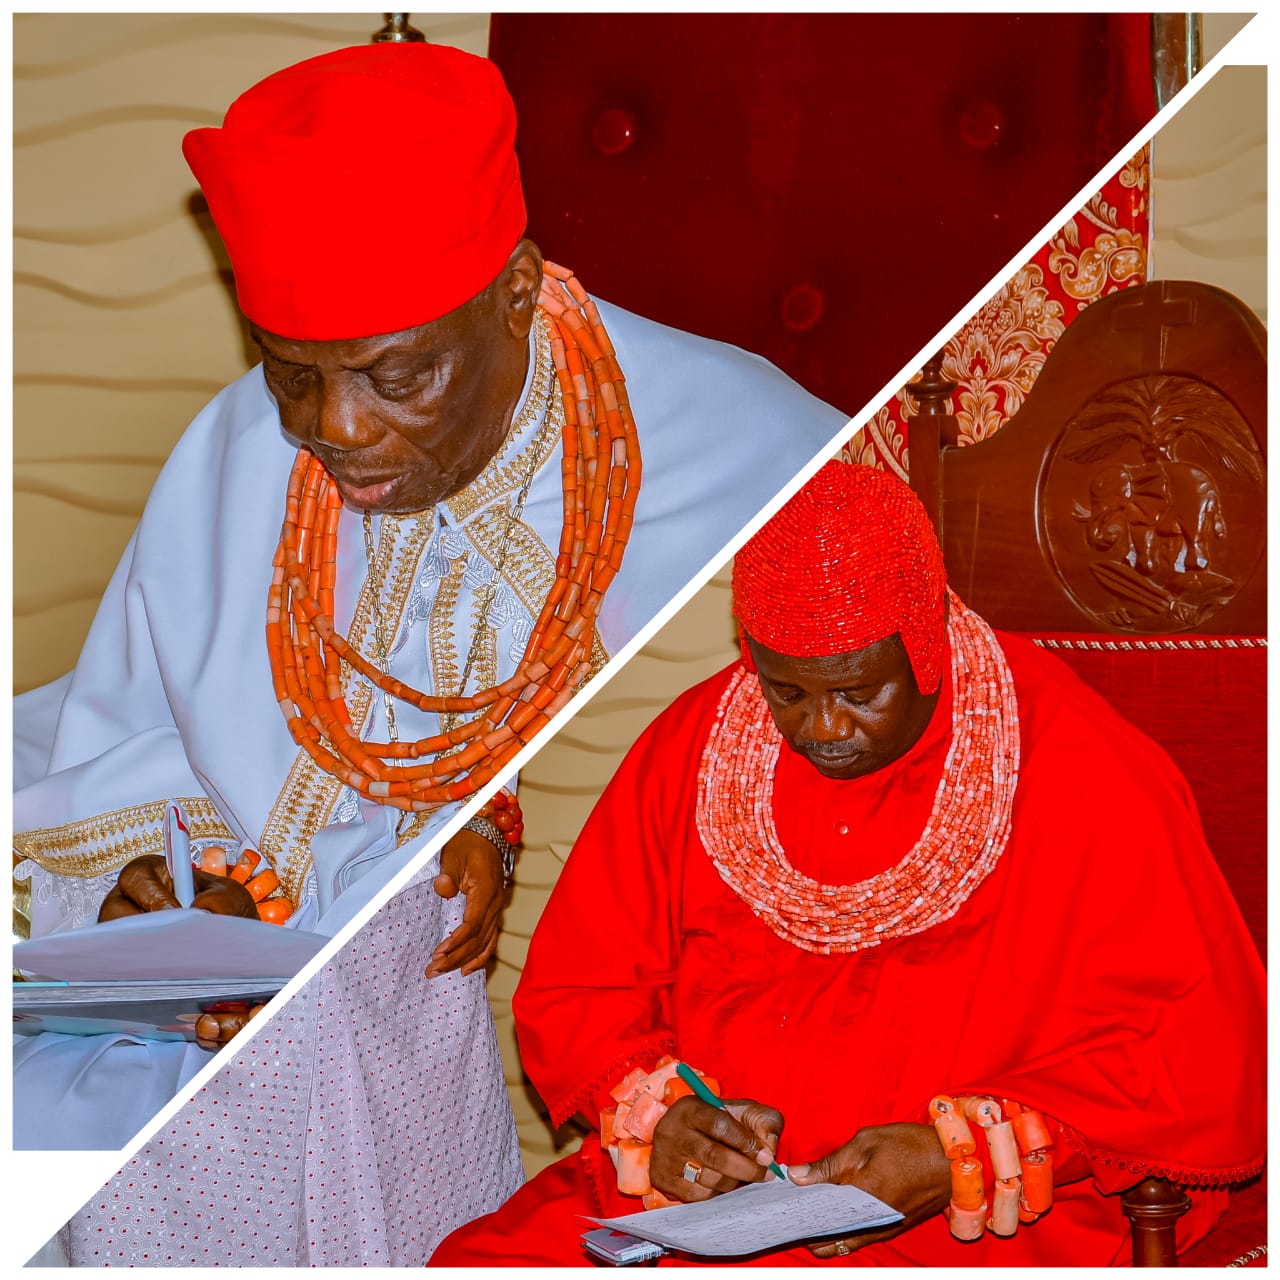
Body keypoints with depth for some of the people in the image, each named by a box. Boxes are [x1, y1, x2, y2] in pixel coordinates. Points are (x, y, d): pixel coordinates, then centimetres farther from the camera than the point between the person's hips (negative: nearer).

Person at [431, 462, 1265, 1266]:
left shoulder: (1083, 775, -5)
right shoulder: (693, 745, 7)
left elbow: (1203, 1054, -7)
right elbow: (574, 991, 13)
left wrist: (958, 1157, -18)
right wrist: (656, 1113, -9)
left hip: (970, 1230, -4)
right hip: (689, 1192, 5)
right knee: (473, 1266, -19)